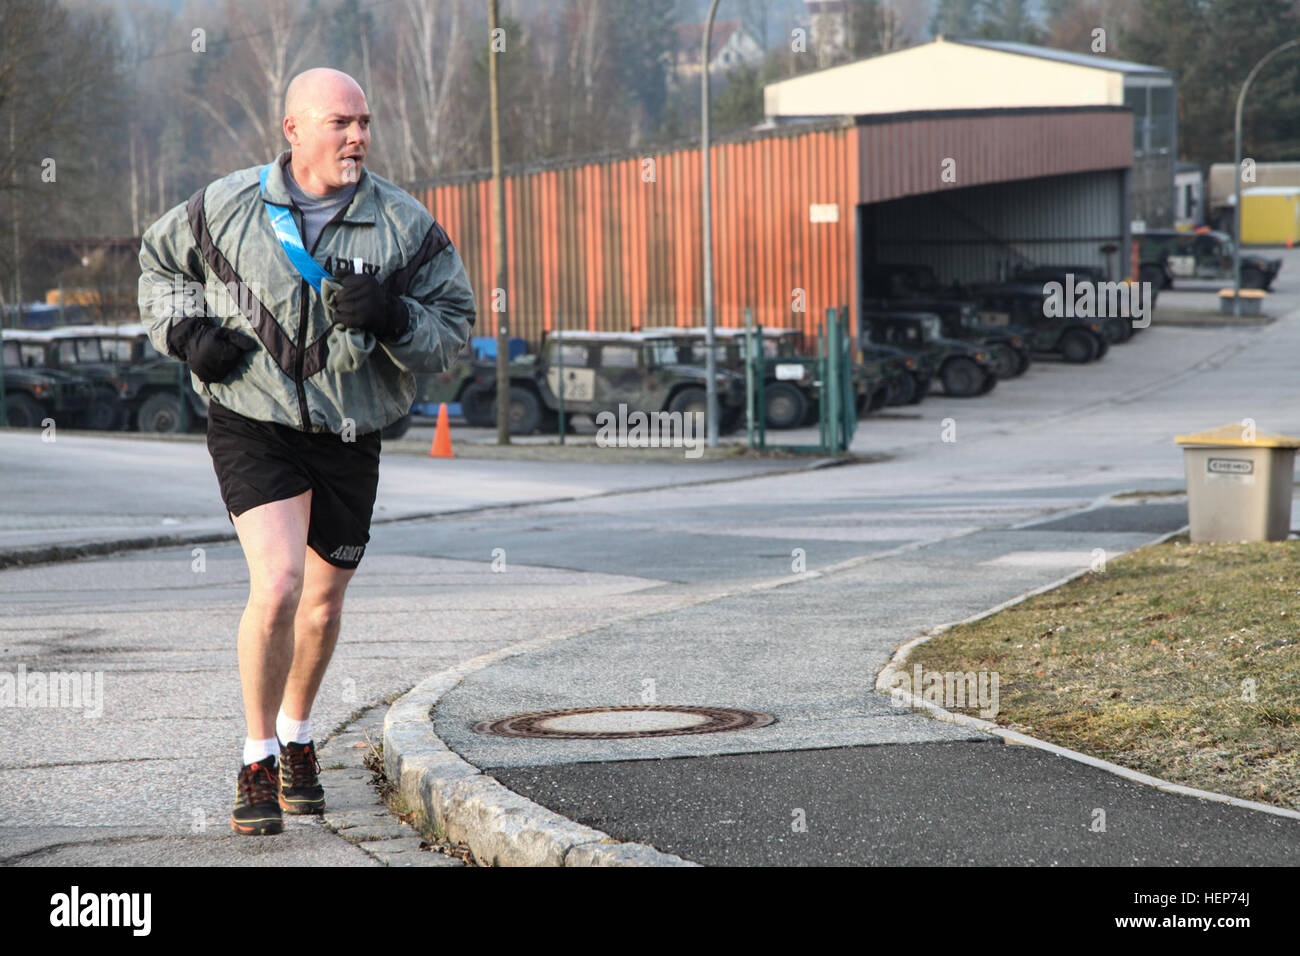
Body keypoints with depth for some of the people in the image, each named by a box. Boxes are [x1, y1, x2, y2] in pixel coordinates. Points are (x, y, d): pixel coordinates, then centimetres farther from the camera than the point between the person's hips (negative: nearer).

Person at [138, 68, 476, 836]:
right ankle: (258, 762, -5)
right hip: (252, 424, -2)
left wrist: (392, 318, -22)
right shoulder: (229, 208, -5)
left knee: (323, 603, 14)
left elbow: (455, 328, -2)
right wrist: (186, 331, -3)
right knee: (278, 584, -20)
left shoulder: (405, 226, -5)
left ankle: (297, 738, 40)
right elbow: (161, 258, 15)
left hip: (349, 437, 3)